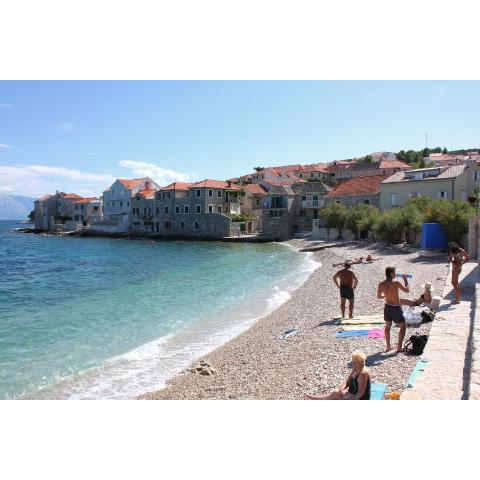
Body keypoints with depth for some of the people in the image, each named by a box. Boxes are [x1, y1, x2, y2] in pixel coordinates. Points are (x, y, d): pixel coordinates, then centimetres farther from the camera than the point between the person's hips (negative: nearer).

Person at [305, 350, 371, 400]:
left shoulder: (363, 374, -24)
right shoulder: (355, 369, 4)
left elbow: (361, 393, -26)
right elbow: (347, 382, 2)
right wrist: (341, 389, -18)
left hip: (360, 399, -9)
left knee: (336, 394, -16)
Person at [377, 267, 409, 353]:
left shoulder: (381, 284, -7)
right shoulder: (396, 283, -21)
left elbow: (378, 296, 4)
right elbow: (407, 290, -8)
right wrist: (405, 280, 3)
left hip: (387, 307, 5)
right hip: (396, 308, -5)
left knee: (388, 326, 21)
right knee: (403, 326, 12)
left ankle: (388, 346, 26)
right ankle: (399, 347, 9)